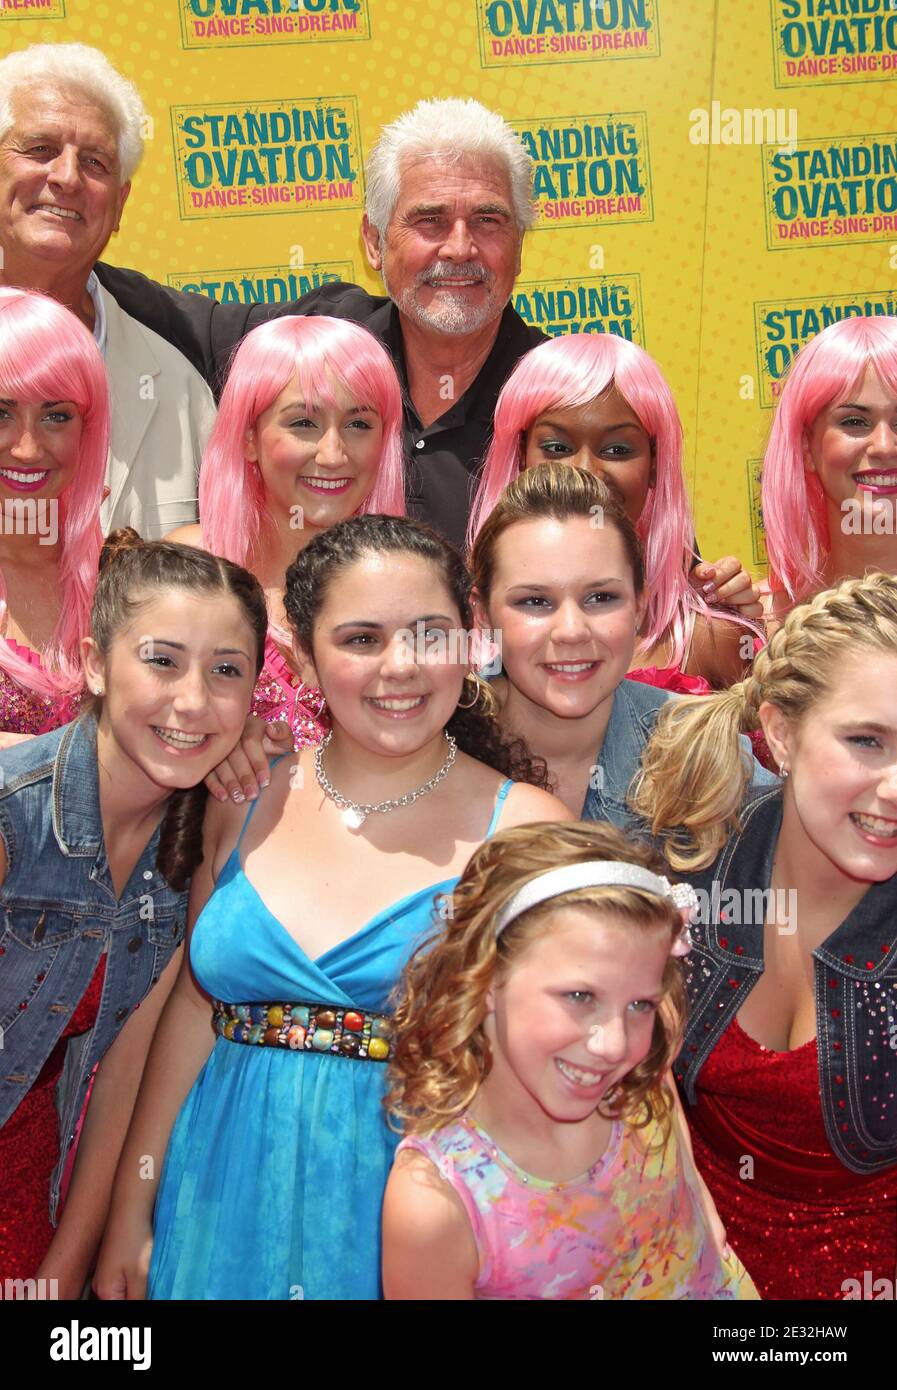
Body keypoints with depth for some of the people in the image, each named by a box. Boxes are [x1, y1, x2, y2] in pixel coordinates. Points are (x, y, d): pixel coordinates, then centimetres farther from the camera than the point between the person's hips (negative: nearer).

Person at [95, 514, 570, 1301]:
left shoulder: (525, 825, -9)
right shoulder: (247, 800, 1)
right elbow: (195, 1005, 7)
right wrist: (132, 1212, 8)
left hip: (407, 1222, -3)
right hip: (228, 1208, 3)